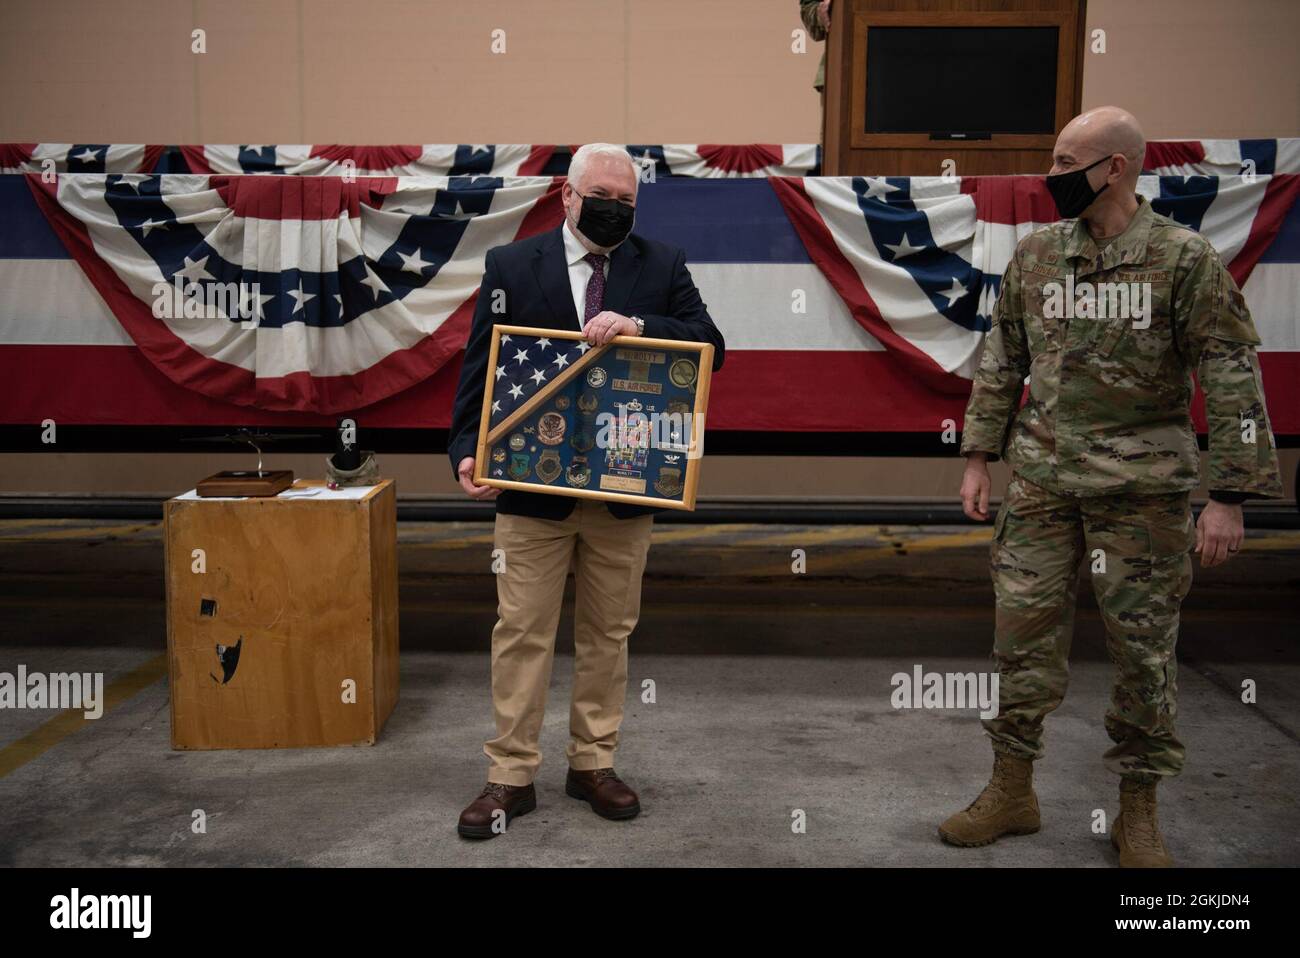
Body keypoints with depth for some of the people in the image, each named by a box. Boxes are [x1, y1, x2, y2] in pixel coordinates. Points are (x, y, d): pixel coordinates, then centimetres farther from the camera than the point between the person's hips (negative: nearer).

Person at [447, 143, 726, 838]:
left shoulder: (662, 265, 4)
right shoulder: (511, 265, 1)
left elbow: (710, 348, -5)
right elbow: (479, 371, 0)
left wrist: (639, 326, -22)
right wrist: (466, 454, -13)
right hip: (531, 488, -1)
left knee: (608, 633, 11)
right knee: (521, 633, 4)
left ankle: (593, 764, 26)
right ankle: (511, 777, 15)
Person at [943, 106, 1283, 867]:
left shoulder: (1184, 258, -7)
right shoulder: (1034, 255, 6)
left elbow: (1234, 381, -8)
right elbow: (1001, 363, 13)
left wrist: (1230, 497, -12)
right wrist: (979, 458, 10)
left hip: (1143, 487, -3)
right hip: (1042, 479, 4)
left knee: (1144, 647, 5)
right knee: (1024, 632, 7)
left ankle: (1139, 811, 21)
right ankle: (1012, 792, 22)